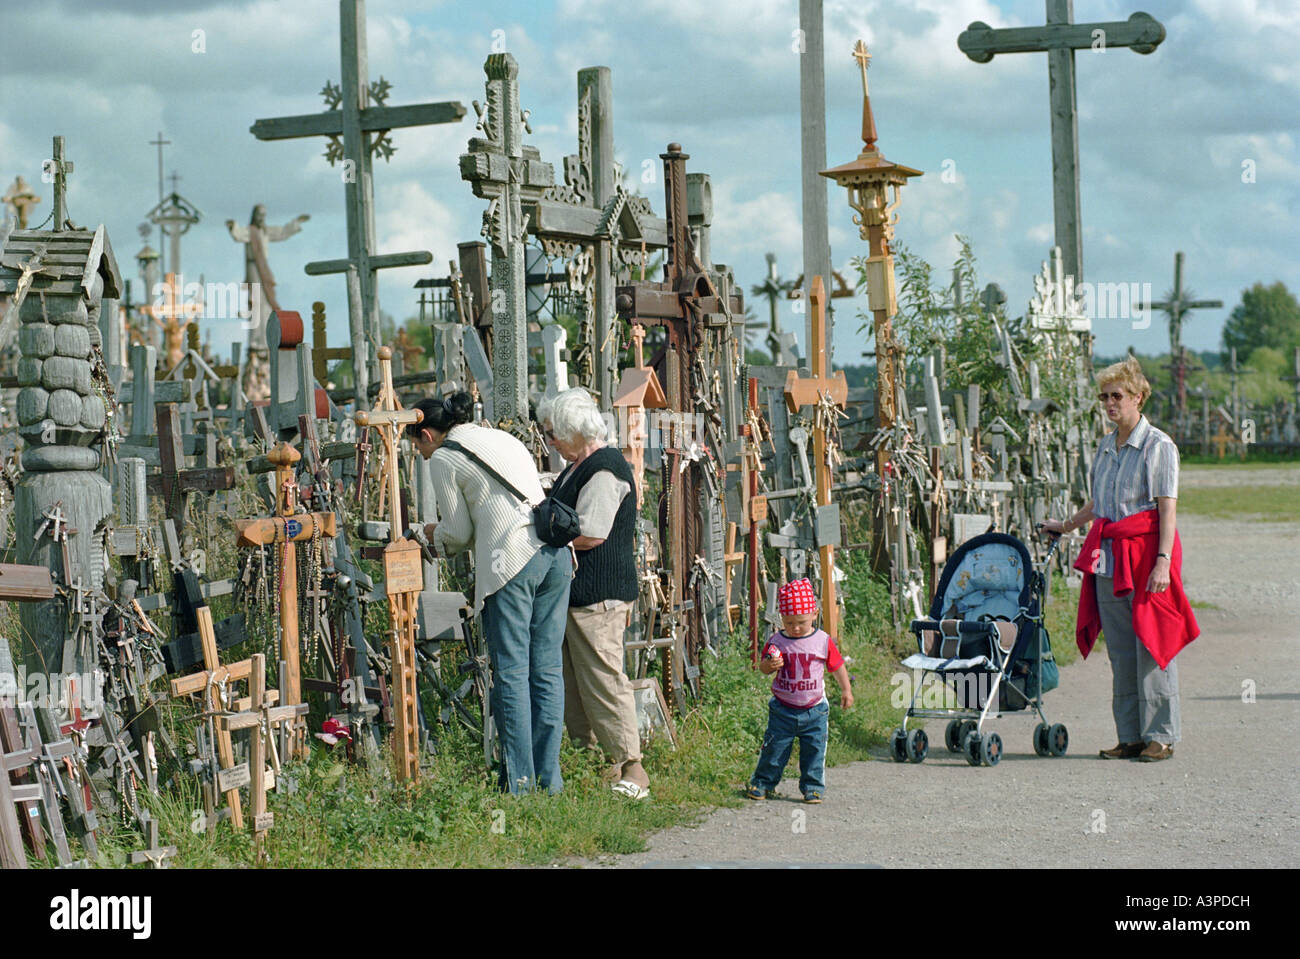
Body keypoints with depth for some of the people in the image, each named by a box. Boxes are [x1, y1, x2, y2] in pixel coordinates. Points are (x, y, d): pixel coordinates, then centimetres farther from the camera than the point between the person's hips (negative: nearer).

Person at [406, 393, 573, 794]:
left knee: (511, 671, -2)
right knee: (547, 669, 8)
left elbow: (458, 532, 5)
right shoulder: (503, 438, 26)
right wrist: (448, 532, 35)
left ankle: (519, 782, -3)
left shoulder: (443, 459, 4)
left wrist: (435, 535, 27)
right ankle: (549, 778, 8)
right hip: (556, 553, 7)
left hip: (510, 561, -7)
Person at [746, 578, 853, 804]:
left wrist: (846, 690, 9)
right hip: (783, 709, 0)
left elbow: (837, 666, 8)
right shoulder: (777, 641, -4)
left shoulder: (823, 642, -4)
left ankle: (812, 787, 17)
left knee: (814, 751, 4)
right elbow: (763, 666, 2)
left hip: (814, 710, 0)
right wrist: (769, 665, -21)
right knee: (775, 748, 4)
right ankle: (763, 783, 18)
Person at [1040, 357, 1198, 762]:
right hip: (1108, 558, 7)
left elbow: (1168, 509, -10)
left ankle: (1160, 735, 2)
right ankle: (1130, 737, 11)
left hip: (1146, 552, -7)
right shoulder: (1106, 447, 15)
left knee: (1151, 646, -5)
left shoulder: (1158, 446, -5)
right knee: (1120, 652, 6)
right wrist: (1065, 526, 40)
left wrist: (1163, 561, -19)